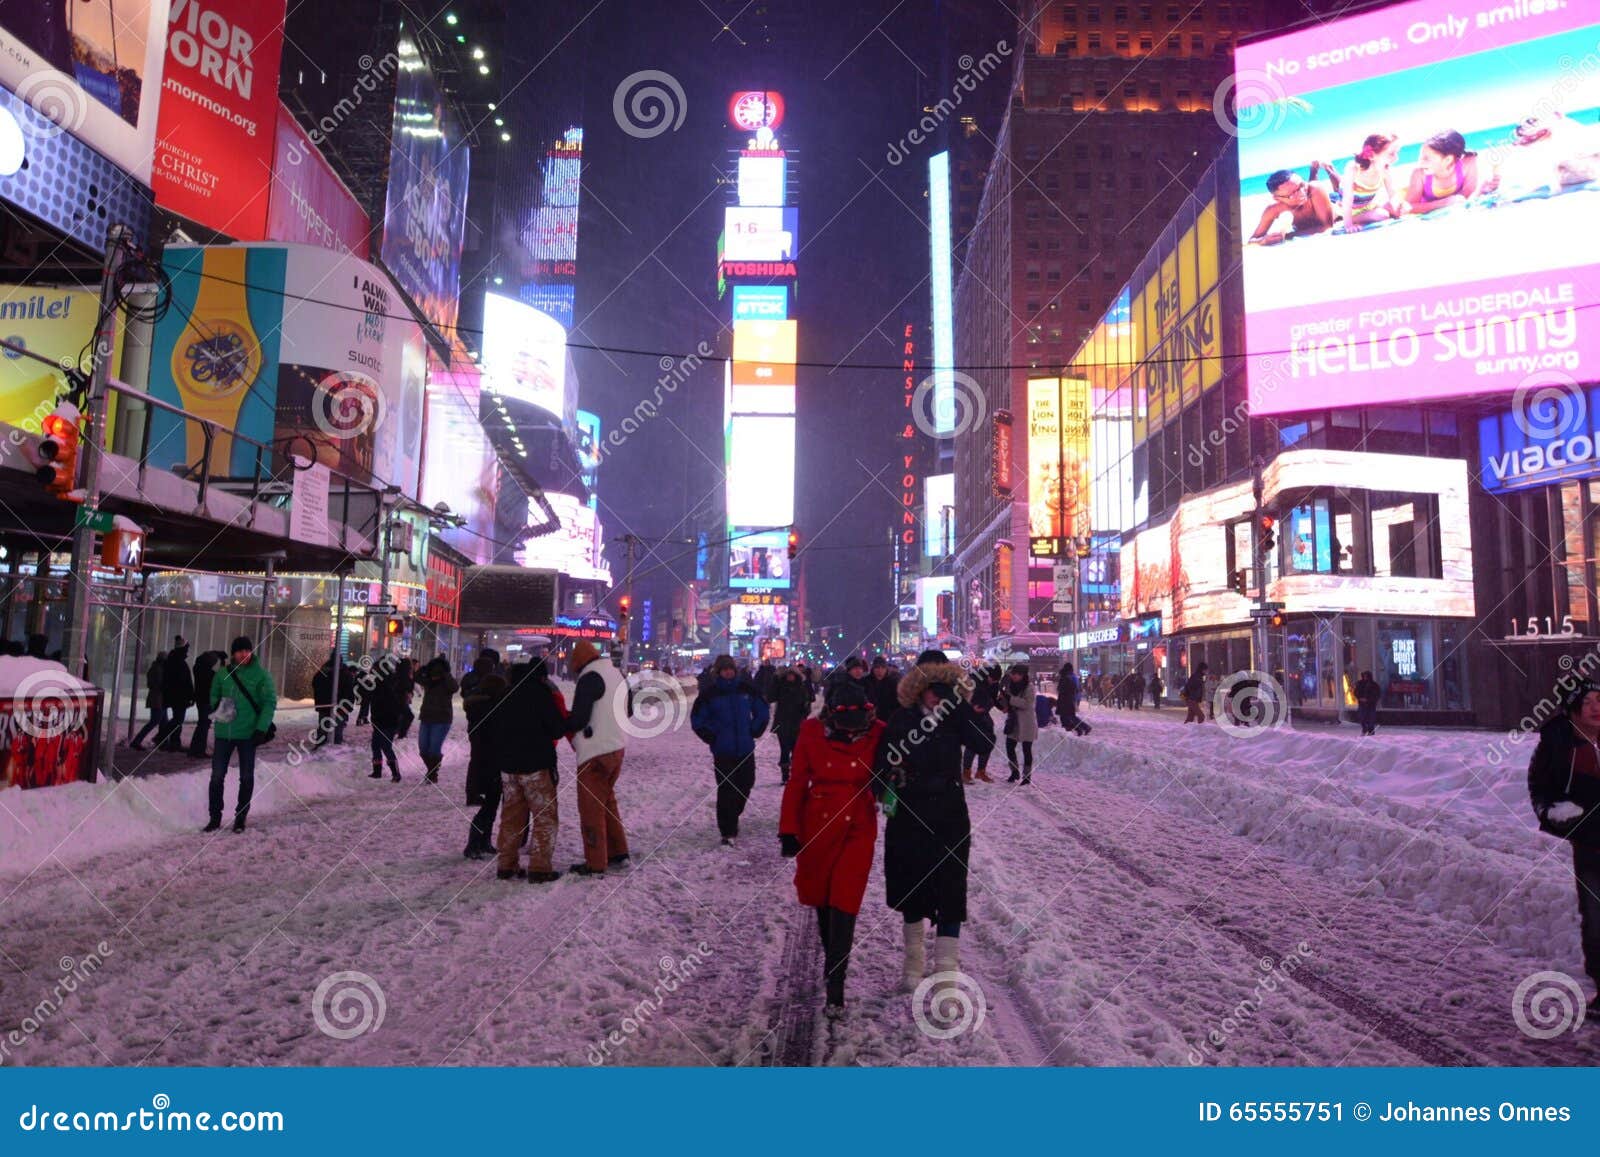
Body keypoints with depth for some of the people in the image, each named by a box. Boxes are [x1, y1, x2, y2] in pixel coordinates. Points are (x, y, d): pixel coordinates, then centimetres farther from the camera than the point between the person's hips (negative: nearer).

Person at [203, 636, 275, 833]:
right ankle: (215, 817, 17)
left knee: (246, 778, 6)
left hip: (248, 733, -3)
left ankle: (240, 817, 17)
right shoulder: (223, 673, 5)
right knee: (217, 776, 5)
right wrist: (217, 708, -5)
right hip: (224, 732, 3)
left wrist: (261, 728, -16)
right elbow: (214, 695, 17)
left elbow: (270, 702, -8)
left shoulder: (261, 675, -5)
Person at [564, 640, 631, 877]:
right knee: (607, 800, 21)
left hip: (595, 753, -8)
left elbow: (579, 718, -18)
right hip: (618, 747, 8)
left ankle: (596, 864, 2)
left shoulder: (589, 678, -14)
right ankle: (618, 852, 25)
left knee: (591, 807, -1)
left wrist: (563, 726, 0)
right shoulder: (618, 674, 12)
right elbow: (628, 711, 21)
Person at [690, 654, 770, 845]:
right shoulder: (710, 693, -4)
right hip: (723, 751, -3)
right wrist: (711, 737, -2)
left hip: (746, 748, 3)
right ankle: (728, 832, 2)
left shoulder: (747, 688, 2)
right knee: (726, 791, -5)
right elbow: (697, 719, 5)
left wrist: (754, 732, 5)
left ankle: (732, 817, 34)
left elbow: (762, 712, 13)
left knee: (745, 785, 10)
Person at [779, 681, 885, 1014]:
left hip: (858, 828, -2)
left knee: (844, 904, -7)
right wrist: (789, 831, -2)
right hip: (818, 825, 2)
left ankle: (835, 987, 0)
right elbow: (797, 783, -3)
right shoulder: (812, 733, -10)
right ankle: (831, 960, 42)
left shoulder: (878, 735, -12)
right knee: (821, 899, 16)